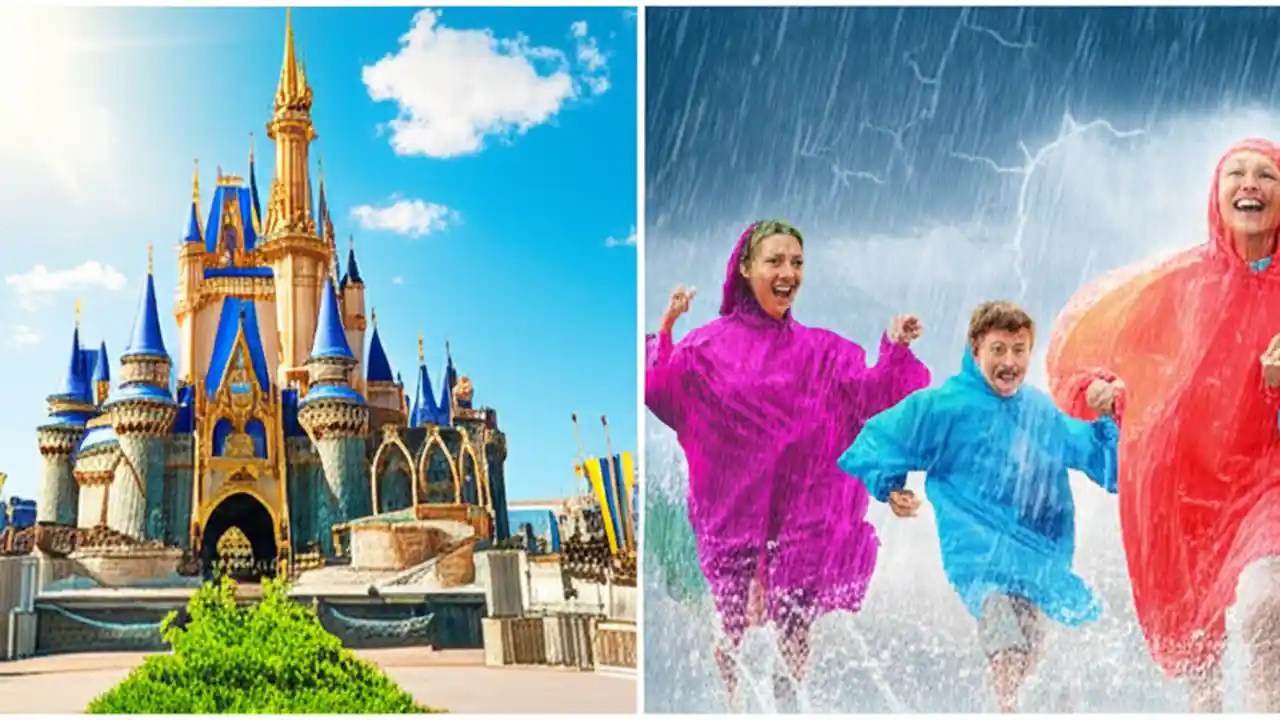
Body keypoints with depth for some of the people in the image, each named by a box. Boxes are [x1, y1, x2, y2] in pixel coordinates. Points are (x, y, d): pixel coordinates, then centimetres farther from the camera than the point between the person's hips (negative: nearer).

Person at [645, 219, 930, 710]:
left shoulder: (819, 350, 5)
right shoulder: (711, 343, -1)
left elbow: (866, 392, -7)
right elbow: (659, 393, -12)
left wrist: (896, 351, -22)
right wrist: (665, 330, -23)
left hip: (798, 513, 1)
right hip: (733, 508, -1)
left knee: (794, 631, 7)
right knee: (733, 630, 9)